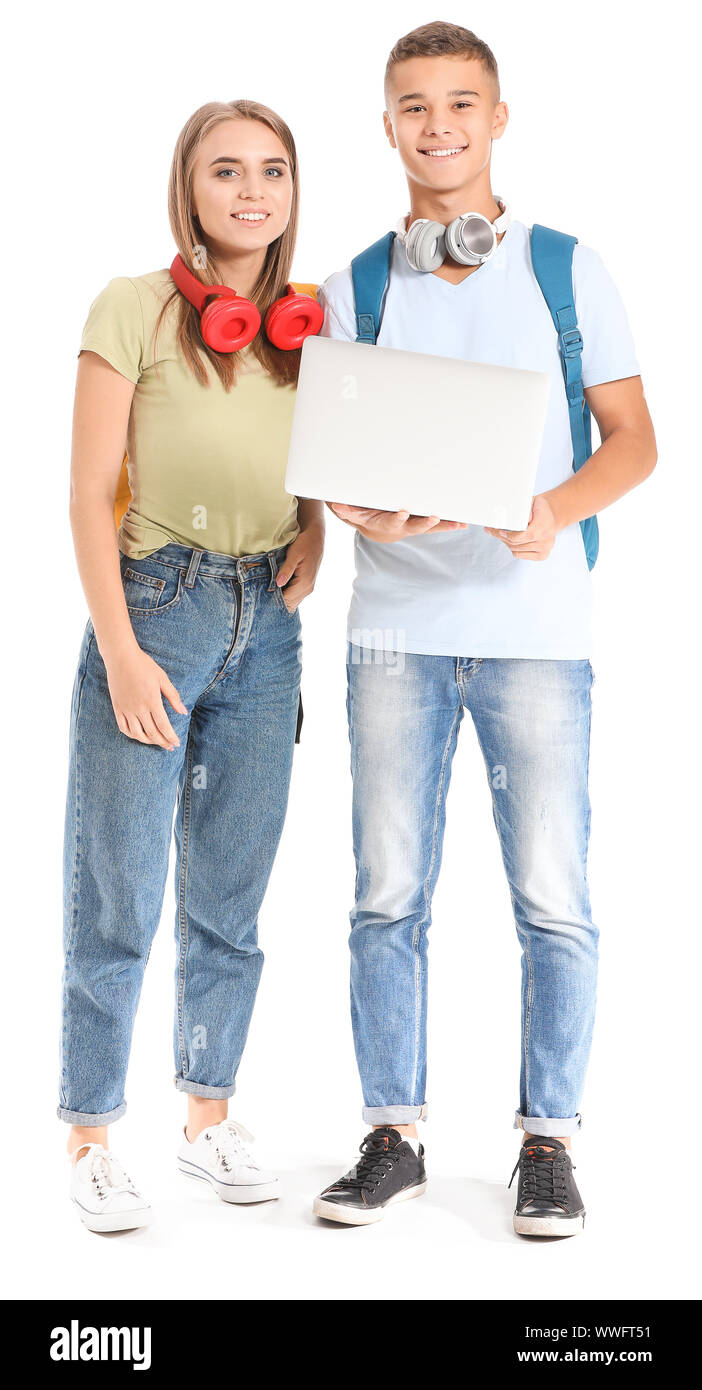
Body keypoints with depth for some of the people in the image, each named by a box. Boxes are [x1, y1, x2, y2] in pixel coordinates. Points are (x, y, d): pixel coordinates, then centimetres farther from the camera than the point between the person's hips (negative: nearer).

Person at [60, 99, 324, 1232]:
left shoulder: (304, 327, 9)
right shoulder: (135, 309, -5)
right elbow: (89, 494, -8)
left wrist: (315, 526, 0)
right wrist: (121, 651, -14)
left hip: (267, 624, 5)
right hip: (154, 606, -5)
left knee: (232, 893, 12)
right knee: (119, 895, 1)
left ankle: (209, 1116, 25)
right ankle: (91, 1138, 14)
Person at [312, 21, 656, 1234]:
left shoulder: (568, 270, 6)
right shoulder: (352, 289, 11)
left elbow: (634, 438, 5)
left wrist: (558, 509, -14)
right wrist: (366, 510, -11)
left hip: (534, 622, -1)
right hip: (395, 622, 2)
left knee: (551, 897, -1)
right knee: (387, 894, 4)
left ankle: (547, 1142, 13)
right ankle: (392, 1135, 17)